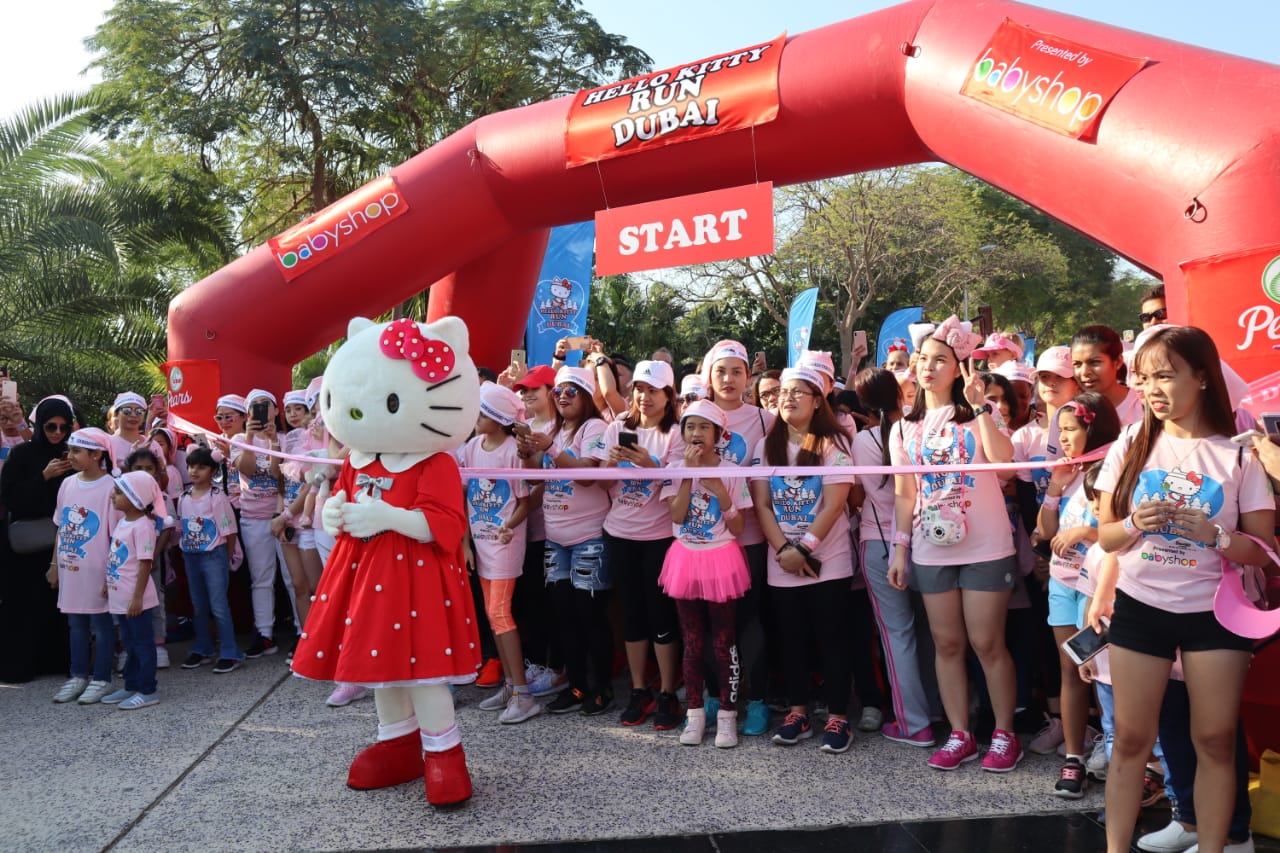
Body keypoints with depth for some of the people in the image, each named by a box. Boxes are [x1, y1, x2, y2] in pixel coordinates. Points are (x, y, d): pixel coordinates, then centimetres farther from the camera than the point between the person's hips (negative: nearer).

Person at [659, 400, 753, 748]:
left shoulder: (731, 472, -5)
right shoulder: (675, 469, 1)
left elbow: (738, 528, -5)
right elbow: (676, 516, -13)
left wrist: (720, 492, -17)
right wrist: (689, 473, -16)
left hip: (721, 559, -2)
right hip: (686, 559, 2)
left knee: (724, 641, 3)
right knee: (692, 641, 10)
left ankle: (727, 714, 13)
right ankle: (695, 713, 19)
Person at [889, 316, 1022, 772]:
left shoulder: (978, 416, -1)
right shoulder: (905, 429, 9)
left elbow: (1002, 460, -21)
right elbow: (904, 496, 10)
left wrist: (980, 407, -21)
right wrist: (899, 549, 6)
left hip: (985, 548, -3)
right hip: (931, 550, 4)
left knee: (987, 643, 0)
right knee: (947, 644, 8)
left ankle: (1005, 734, 15)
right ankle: (959, 735, 18)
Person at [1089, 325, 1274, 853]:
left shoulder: (1238, 455, -5)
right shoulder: (1130, 447, 0)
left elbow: (1263, 550, -3)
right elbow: (1106, 537, 4)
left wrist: (1213, 535, -22)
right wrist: (1136, 525, -17)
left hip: (1214, 612, -1)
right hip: (1139, 608, 1)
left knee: (1216, 740, 6)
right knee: (1132, 737, 6)